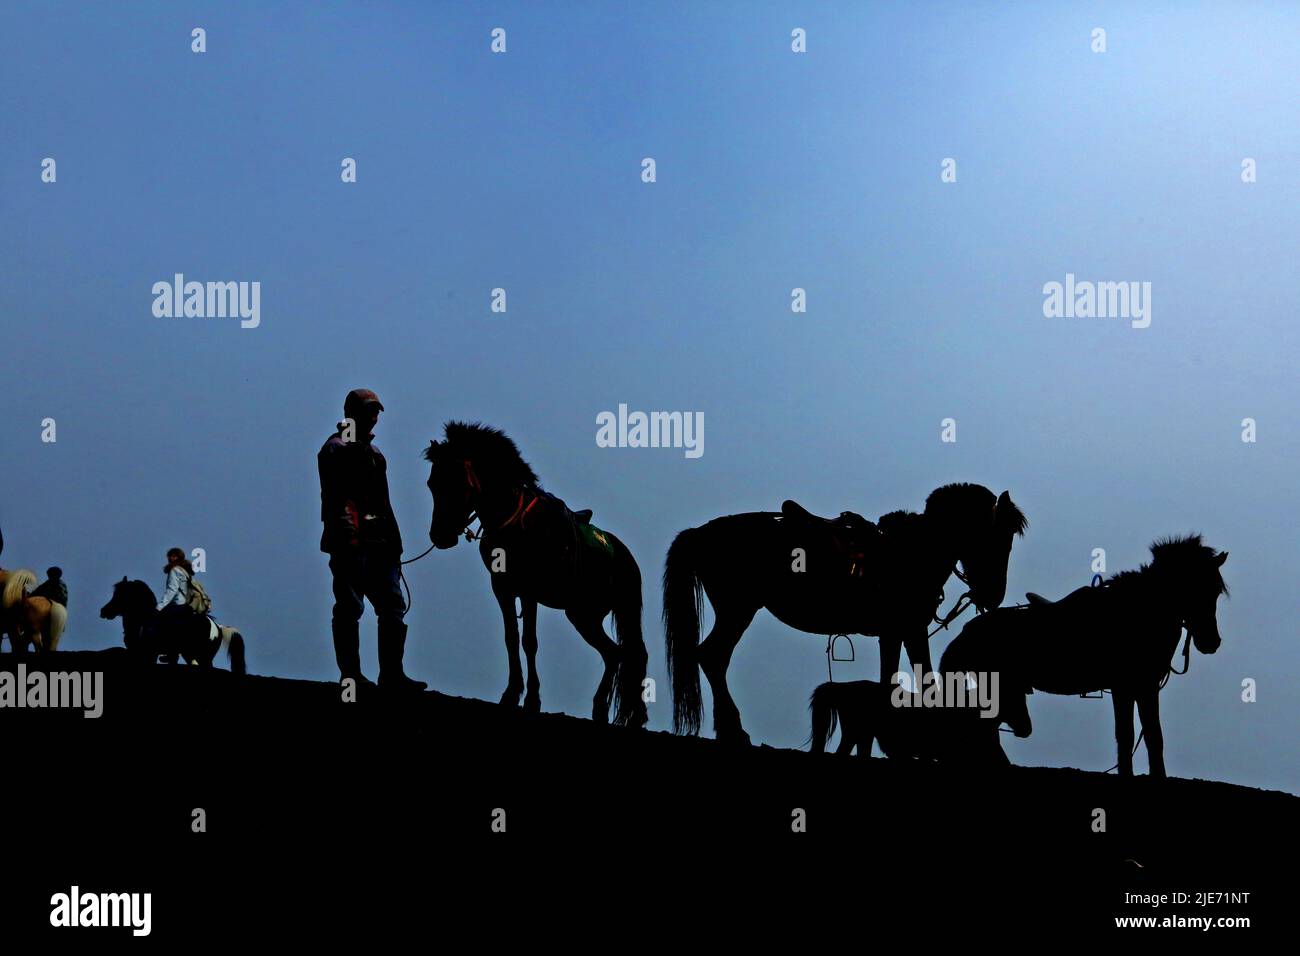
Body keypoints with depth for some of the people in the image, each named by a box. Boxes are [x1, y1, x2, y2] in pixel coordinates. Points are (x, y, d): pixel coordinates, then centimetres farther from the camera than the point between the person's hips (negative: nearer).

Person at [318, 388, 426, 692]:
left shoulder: (374, 453, 24)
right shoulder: (336, 448, -3)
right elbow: (336, 497, -15)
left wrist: (394, 546, 20)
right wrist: (348, 534, -25)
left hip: (380, 543, 9)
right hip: (351, 542, -9)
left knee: (394, 607, 6)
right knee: (350, 608, -3)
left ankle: (392, 674, 9)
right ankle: (351, 675, 3)